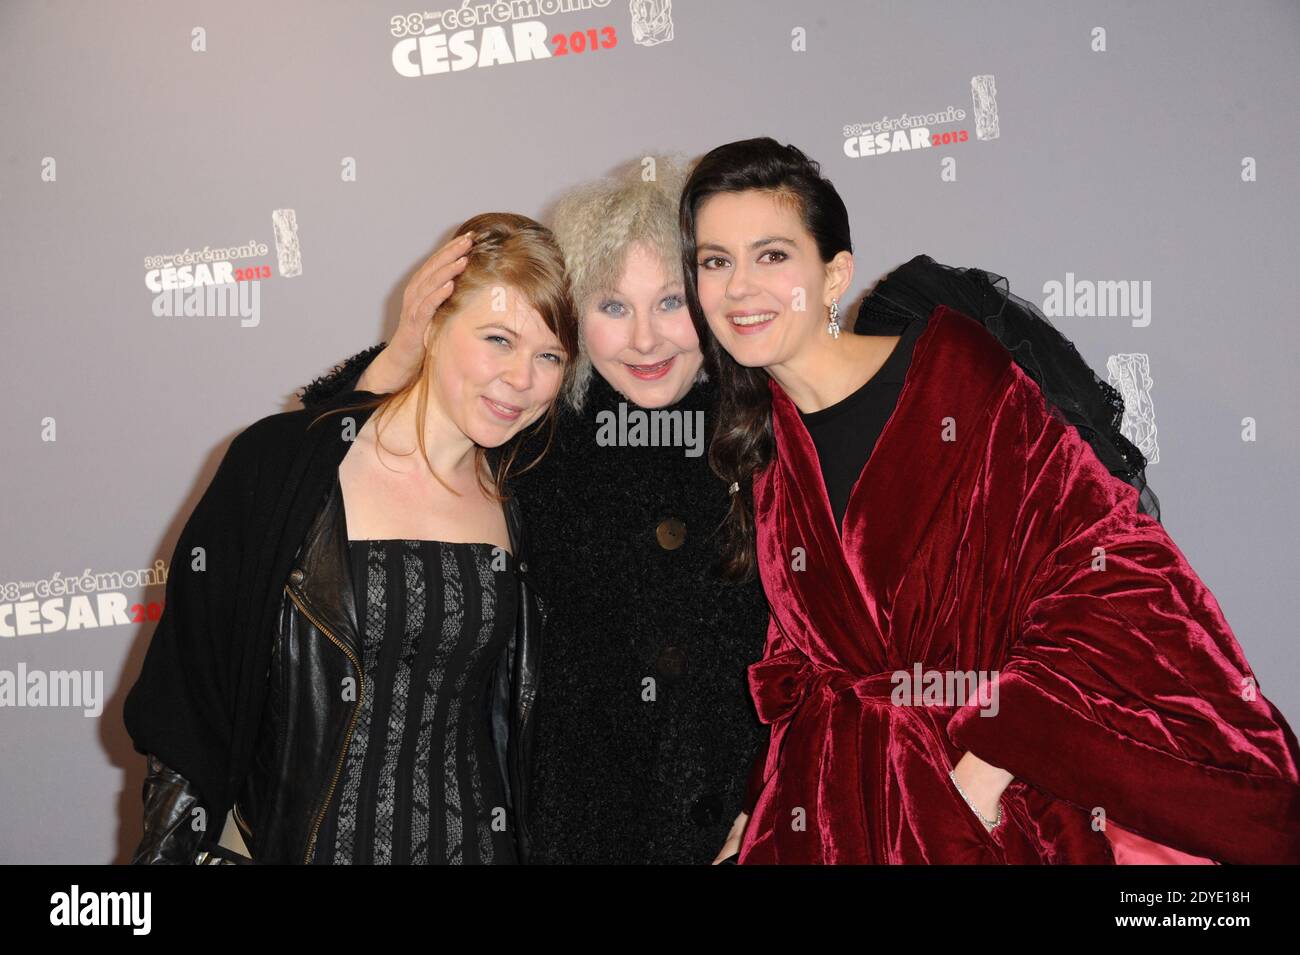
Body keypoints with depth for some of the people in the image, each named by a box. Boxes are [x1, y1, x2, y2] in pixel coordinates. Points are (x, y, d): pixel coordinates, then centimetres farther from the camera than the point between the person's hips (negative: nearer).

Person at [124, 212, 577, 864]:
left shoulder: (524, 498, -1)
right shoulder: (277, 463, -11)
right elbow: (183, 697, -7)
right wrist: (173, 847, -9)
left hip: (475, 841, 3)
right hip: (297, 840, -2)